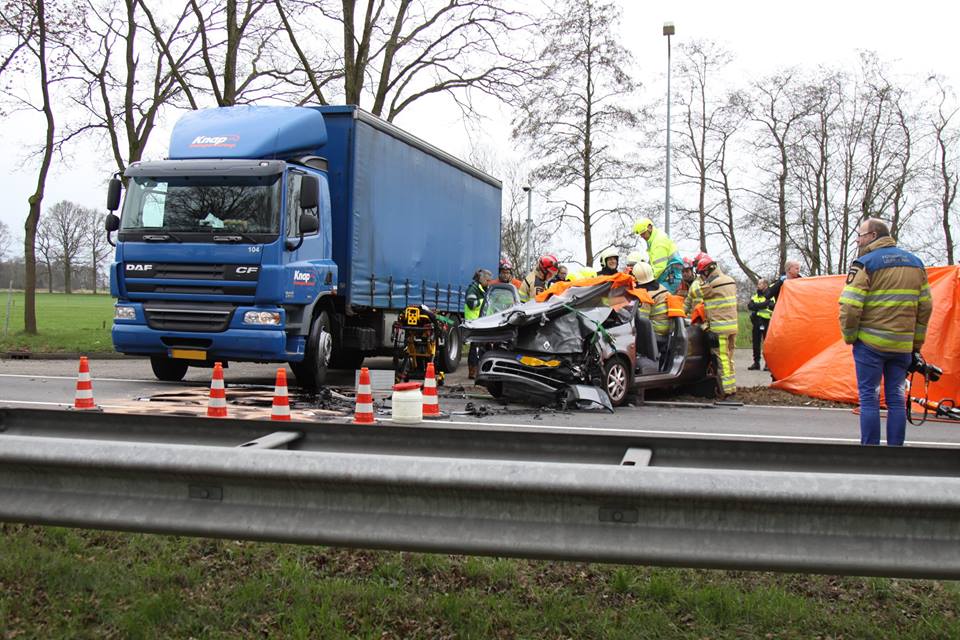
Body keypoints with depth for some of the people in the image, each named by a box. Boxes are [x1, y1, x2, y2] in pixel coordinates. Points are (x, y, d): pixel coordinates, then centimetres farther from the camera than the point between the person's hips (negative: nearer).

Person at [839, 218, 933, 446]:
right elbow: (925, 306, 12)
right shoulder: (915, 263, 11)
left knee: (869, 397, 1)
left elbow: (850, 307, -15)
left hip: (870, 342, -5)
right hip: (903, 345, 5)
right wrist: (917, 342, 17)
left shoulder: (865, 264, -9)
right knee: (897, 398, 10)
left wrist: (850, 337, 0)